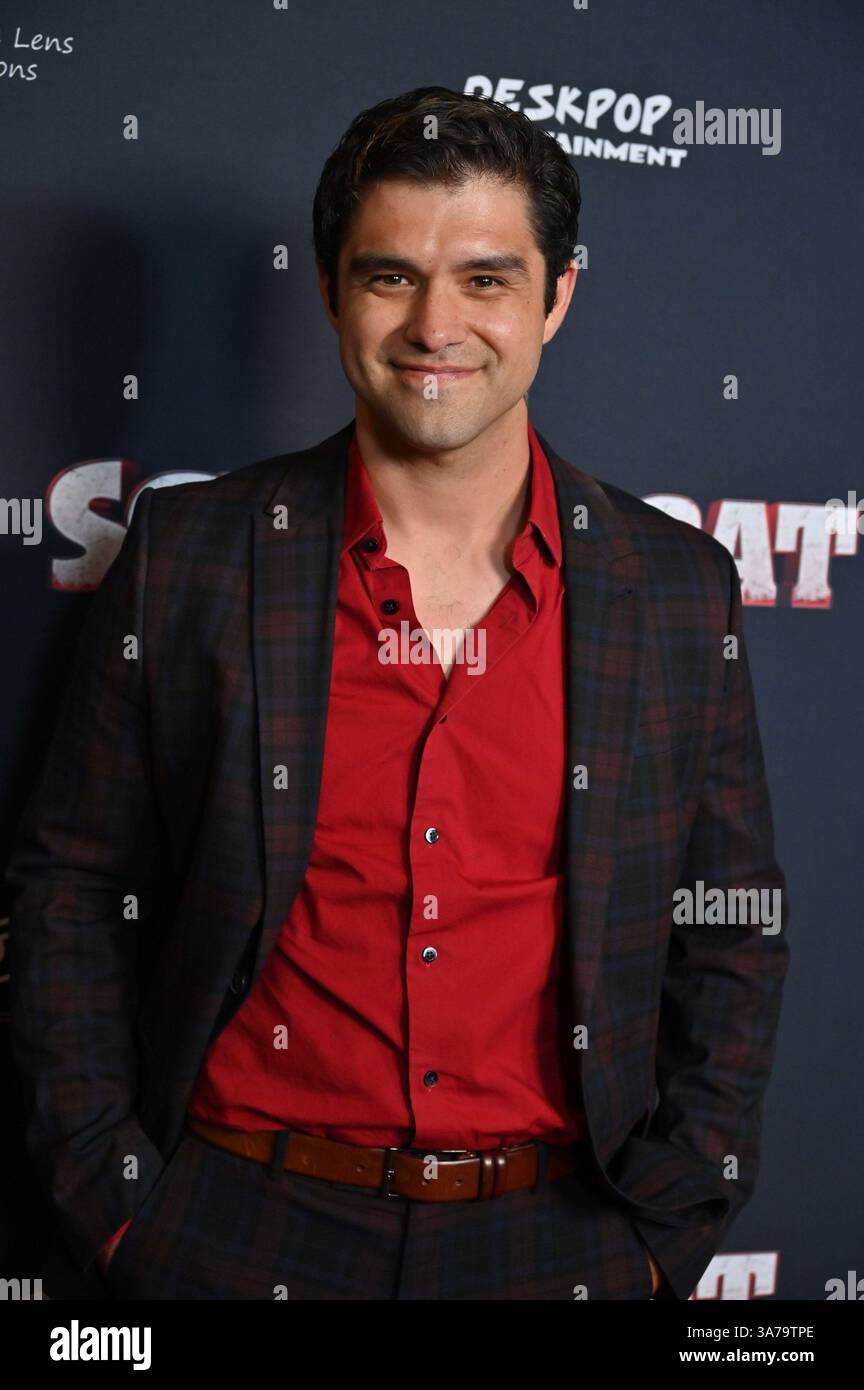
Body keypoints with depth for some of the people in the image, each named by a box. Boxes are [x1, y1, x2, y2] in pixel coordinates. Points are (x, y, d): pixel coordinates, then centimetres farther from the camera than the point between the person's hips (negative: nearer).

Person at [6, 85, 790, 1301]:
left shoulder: (679, 588, -3)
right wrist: (110, 1201, -3)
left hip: (556, 1244, 1)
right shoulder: (186, 555, -5)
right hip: (240, 1233, 0)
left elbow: (734, 937, 3)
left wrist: (667, 1234, -2)